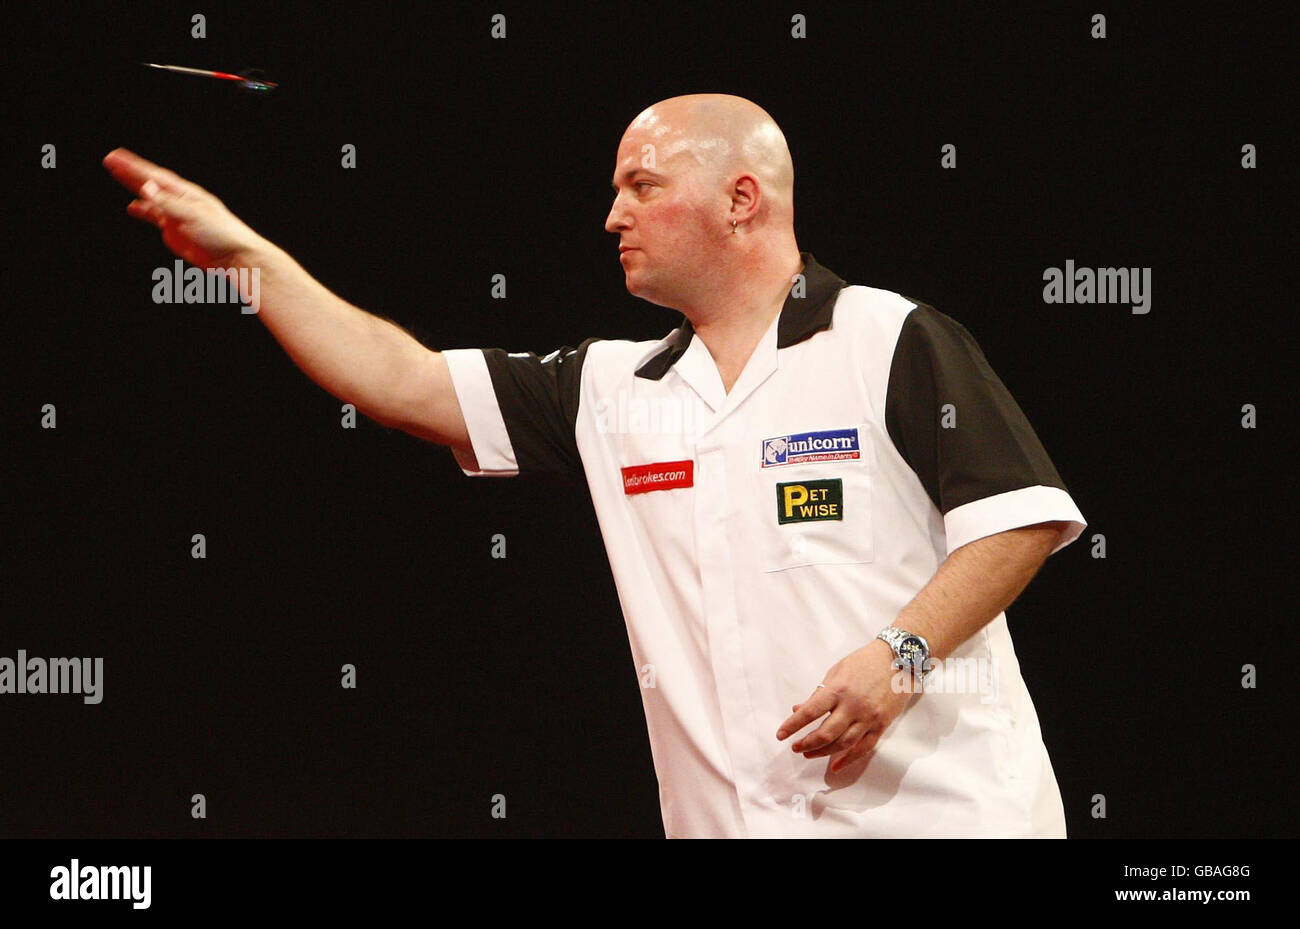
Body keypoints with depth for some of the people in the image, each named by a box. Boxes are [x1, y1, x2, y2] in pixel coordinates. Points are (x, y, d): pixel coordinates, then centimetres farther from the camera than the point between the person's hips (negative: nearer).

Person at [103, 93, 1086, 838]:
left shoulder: (893, 341, 0)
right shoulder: (611, 391, 16)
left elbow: (1024, 516, -5)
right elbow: (405, 384, 16)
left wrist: (904, 652, -16)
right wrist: (245, 253, 15)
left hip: (937, 804, -5)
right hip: (729, 822, 5)